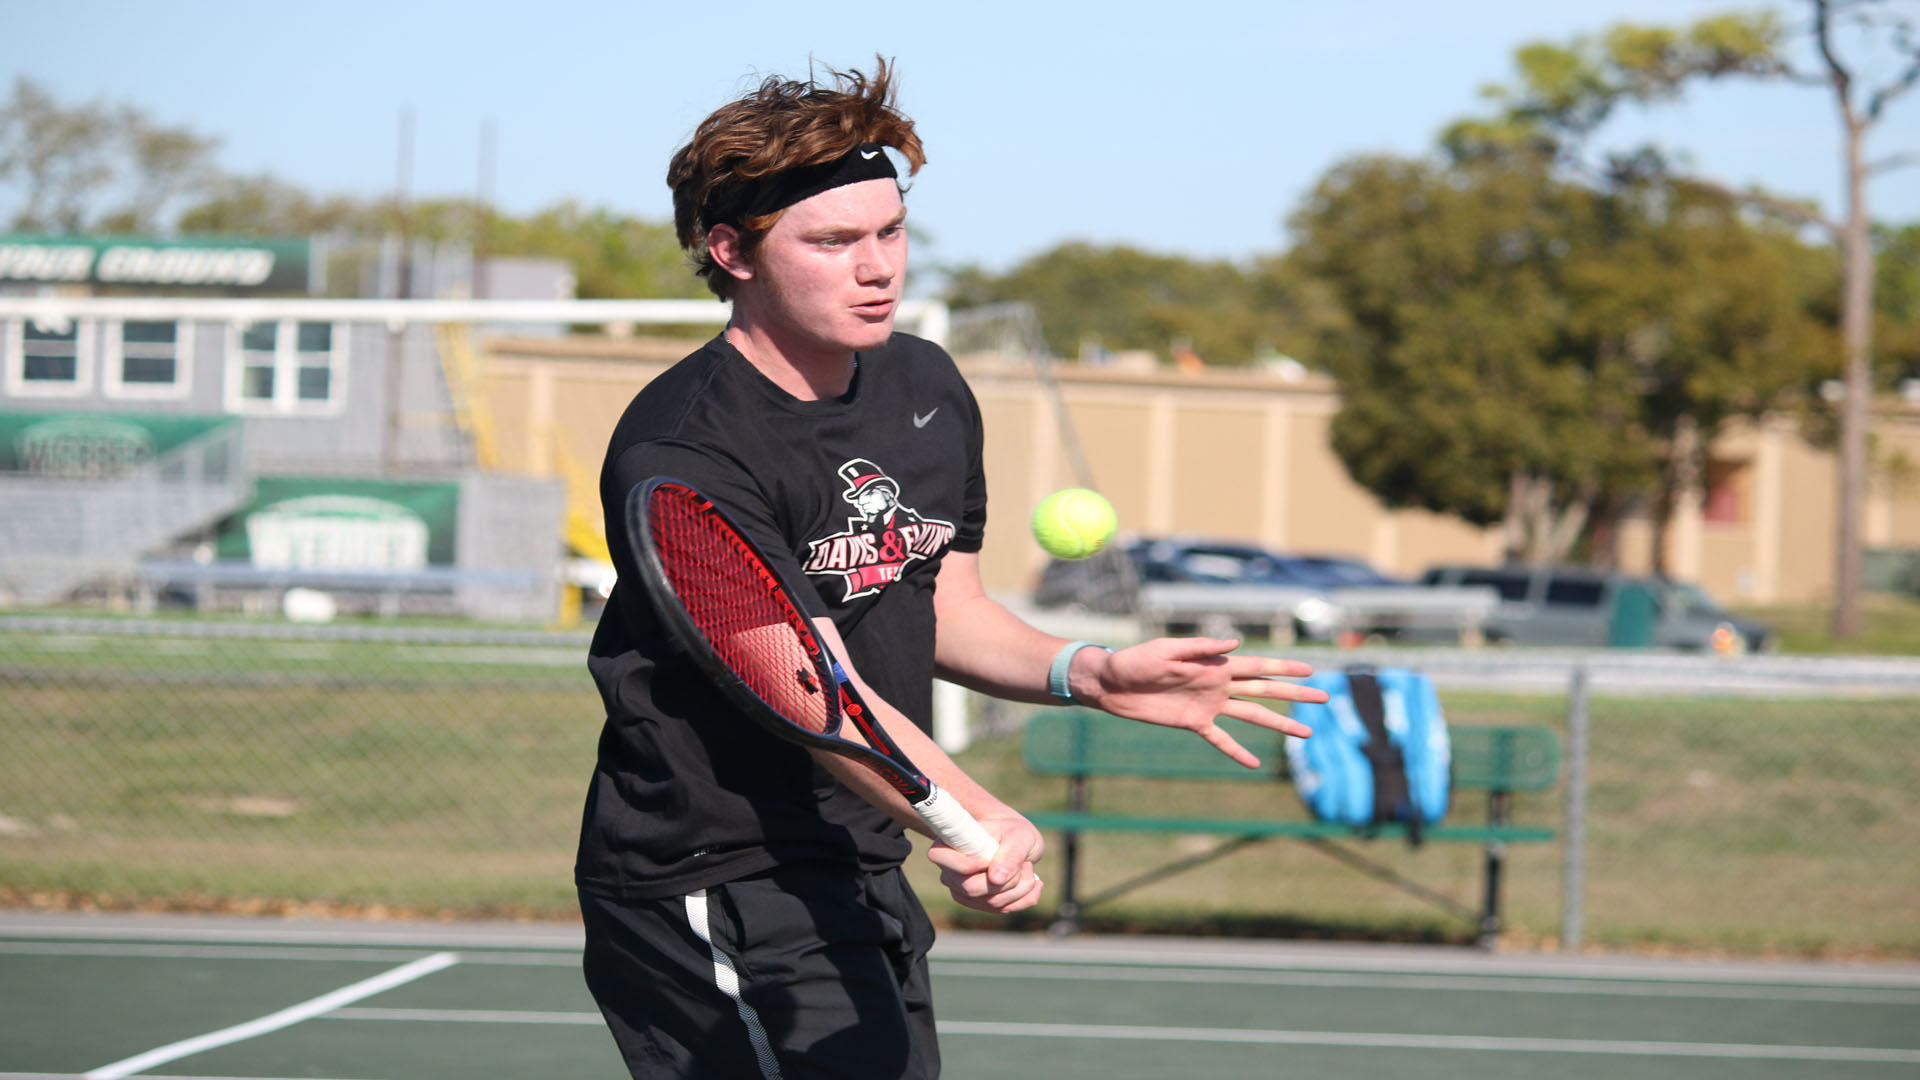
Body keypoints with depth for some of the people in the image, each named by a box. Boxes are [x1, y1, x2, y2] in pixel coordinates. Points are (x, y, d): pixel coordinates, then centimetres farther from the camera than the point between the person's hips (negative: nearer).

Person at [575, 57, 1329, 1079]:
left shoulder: (927, 390, 6)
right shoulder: (679, 457, -22)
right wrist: (969, 821, -44)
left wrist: (1088, 673, -2)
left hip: (861, 875, 9)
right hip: (716, 900, -9)